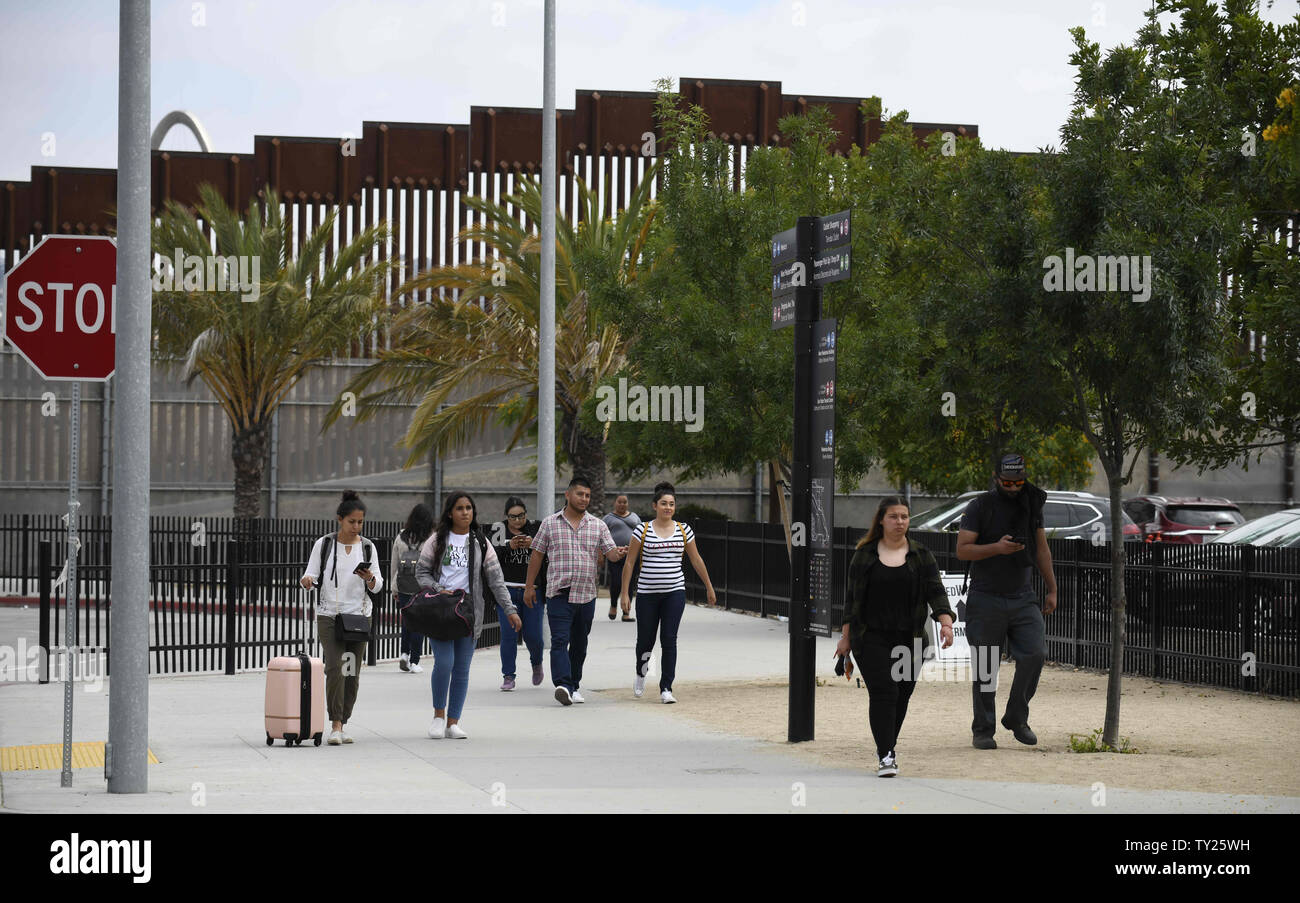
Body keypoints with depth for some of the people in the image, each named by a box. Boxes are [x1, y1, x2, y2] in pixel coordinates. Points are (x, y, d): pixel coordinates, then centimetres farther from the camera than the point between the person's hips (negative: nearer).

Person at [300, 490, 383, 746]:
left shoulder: (367, 547, 6)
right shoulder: (324, 544, 1)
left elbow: (378, 586, 6)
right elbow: (312, 575, 1)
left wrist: (370, 578, -16)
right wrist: (306, 581, -22)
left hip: (359, 616, 2)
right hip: (329, 615, -2)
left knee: (352, 673, 2)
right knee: (335, 667, -17)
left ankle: (341, 726, 12)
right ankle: (336, 725, -15)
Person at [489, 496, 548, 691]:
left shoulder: (536, 528, 2)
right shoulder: (499, 530, 3)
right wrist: (509, 547, -22)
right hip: (507, 591, 0)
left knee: (532, 635, 1)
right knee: (508, 634, -6)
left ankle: (536, 664, 32)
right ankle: (508, 676, 2)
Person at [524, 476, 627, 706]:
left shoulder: (598, 525, 9)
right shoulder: (550, 524, 5)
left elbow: (611, 553, 3)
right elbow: (537, 555, 8)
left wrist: (618, 553, -21)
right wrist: (529, 586, 5)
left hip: (586, 595, 3)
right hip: (558, 594, -3)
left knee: (579, 644, 10)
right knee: (560, 640, -16)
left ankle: (574, 686, 21)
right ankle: (563, 685, -27)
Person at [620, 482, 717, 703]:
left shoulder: (683, 530, 5)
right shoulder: (643, 530, -2)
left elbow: (696, 560, 14)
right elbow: (629, 563, 0)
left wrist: (709, 588, 19)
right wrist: (625, 593, -4)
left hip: (675, 592, 1)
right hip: (647, 593, -1)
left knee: (669, 640, -8)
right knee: (646, 640, 9)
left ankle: (666, 688, -3)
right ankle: (640, 674, 39)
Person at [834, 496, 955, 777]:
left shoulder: (921, 556, 6)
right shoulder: (865, 555, 4)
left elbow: (936, 591, -2)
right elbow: (853, 597, 8)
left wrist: (946, 622, -18)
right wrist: (846, 637, 5)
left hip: (909, 639, 2)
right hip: (872, 639, -2)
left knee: (902, 696, 7)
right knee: (883, 693, -13)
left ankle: (888, 744, 28)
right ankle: (886, 756, -14)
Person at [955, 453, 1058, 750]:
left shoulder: (1031, 504, 9)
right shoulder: (980, 507, -5)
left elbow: (1041, 549, 16)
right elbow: (962, 549, -10)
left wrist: (1052, 590, 13)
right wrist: (997, 548, -25)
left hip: (1022, 598, 3)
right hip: (986, 599, -3)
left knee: (1035, 653, -12)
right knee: (985, 668, -1)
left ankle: (1016, 718, 5)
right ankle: (982, 731, 9)